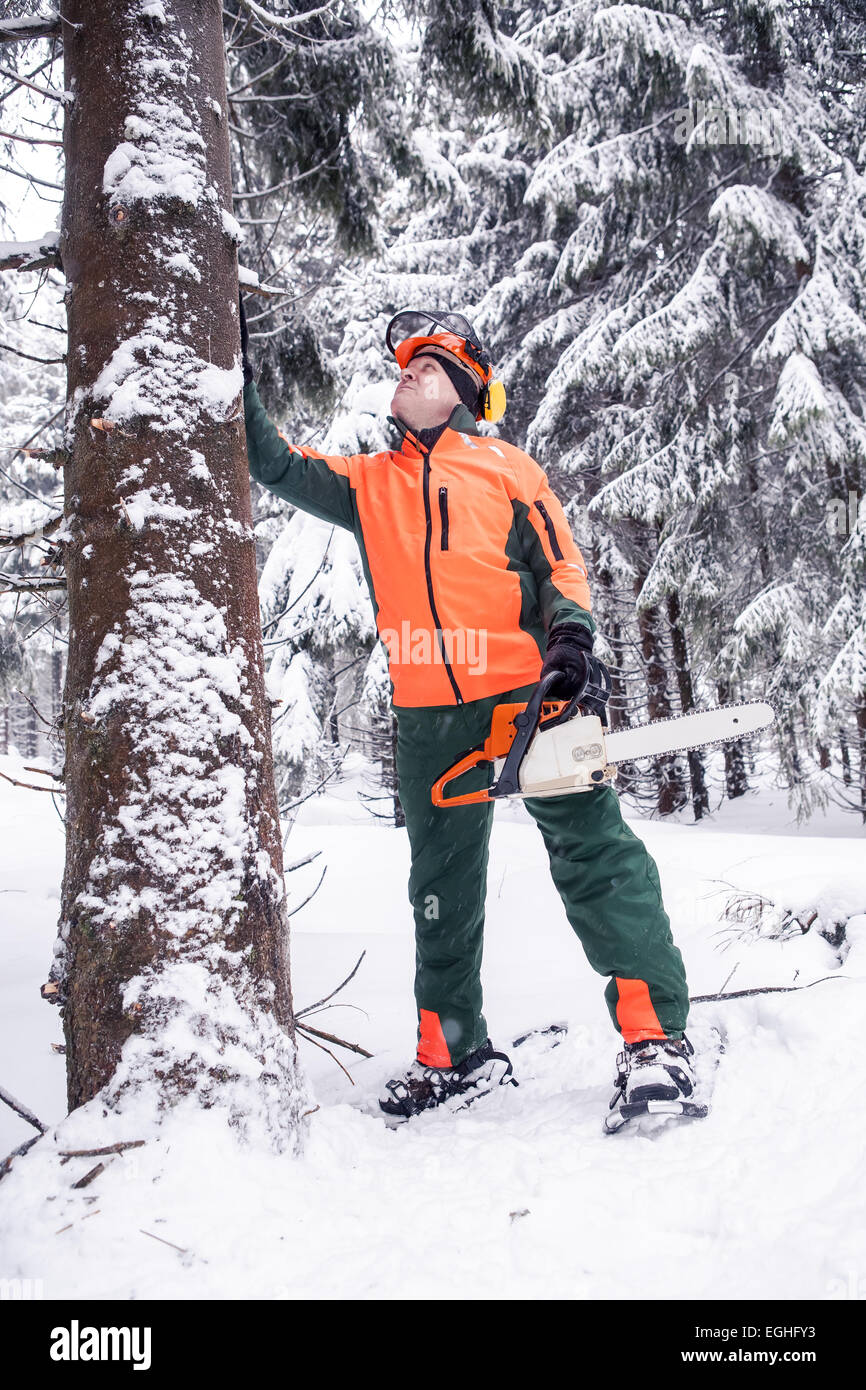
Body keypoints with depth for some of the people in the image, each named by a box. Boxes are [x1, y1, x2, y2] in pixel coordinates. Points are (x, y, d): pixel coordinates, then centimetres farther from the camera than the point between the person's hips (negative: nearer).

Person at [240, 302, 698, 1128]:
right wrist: (239, 378, 5)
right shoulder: (367, 484, 18)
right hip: (427, 712, 4)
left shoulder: (505, 468, 10)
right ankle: (454, 1053, 21)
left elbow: (560, 568, 6)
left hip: (524, 689, -3)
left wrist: (572, 643, -11)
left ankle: (655, 1036, -5)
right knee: (442, 885, 9)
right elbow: (274, 465, 14)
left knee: (592, 853, -9)